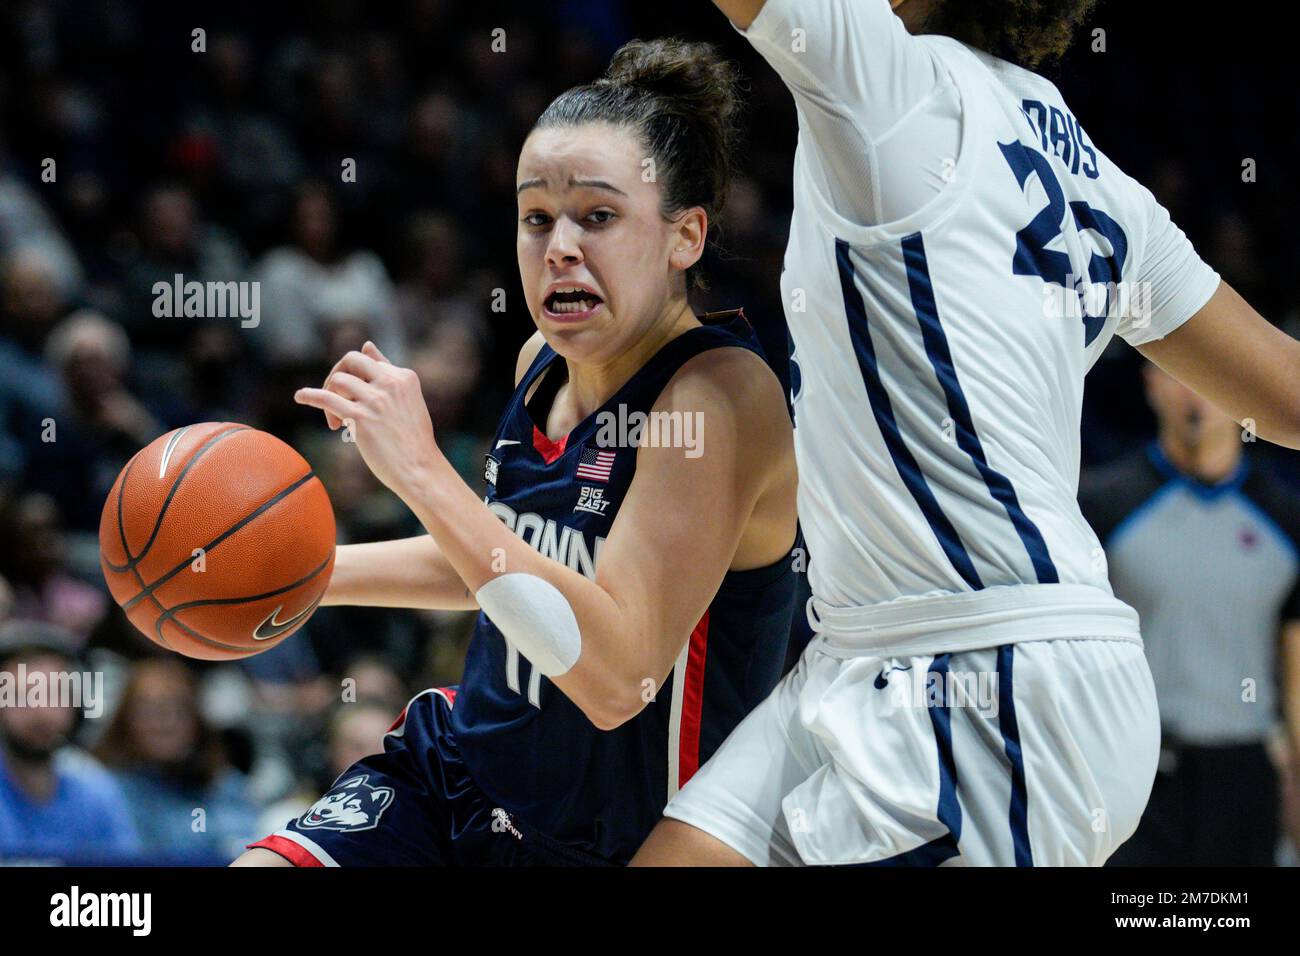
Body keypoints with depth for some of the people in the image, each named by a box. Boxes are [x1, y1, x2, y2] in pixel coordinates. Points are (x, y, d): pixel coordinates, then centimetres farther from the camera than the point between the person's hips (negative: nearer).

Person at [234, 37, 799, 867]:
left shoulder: (722, 393, -22)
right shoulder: (545, 363, 1)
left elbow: (616, 676, -31)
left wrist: (422, 472, -33)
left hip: (617, 840, -6)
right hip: (456, 768, 6)